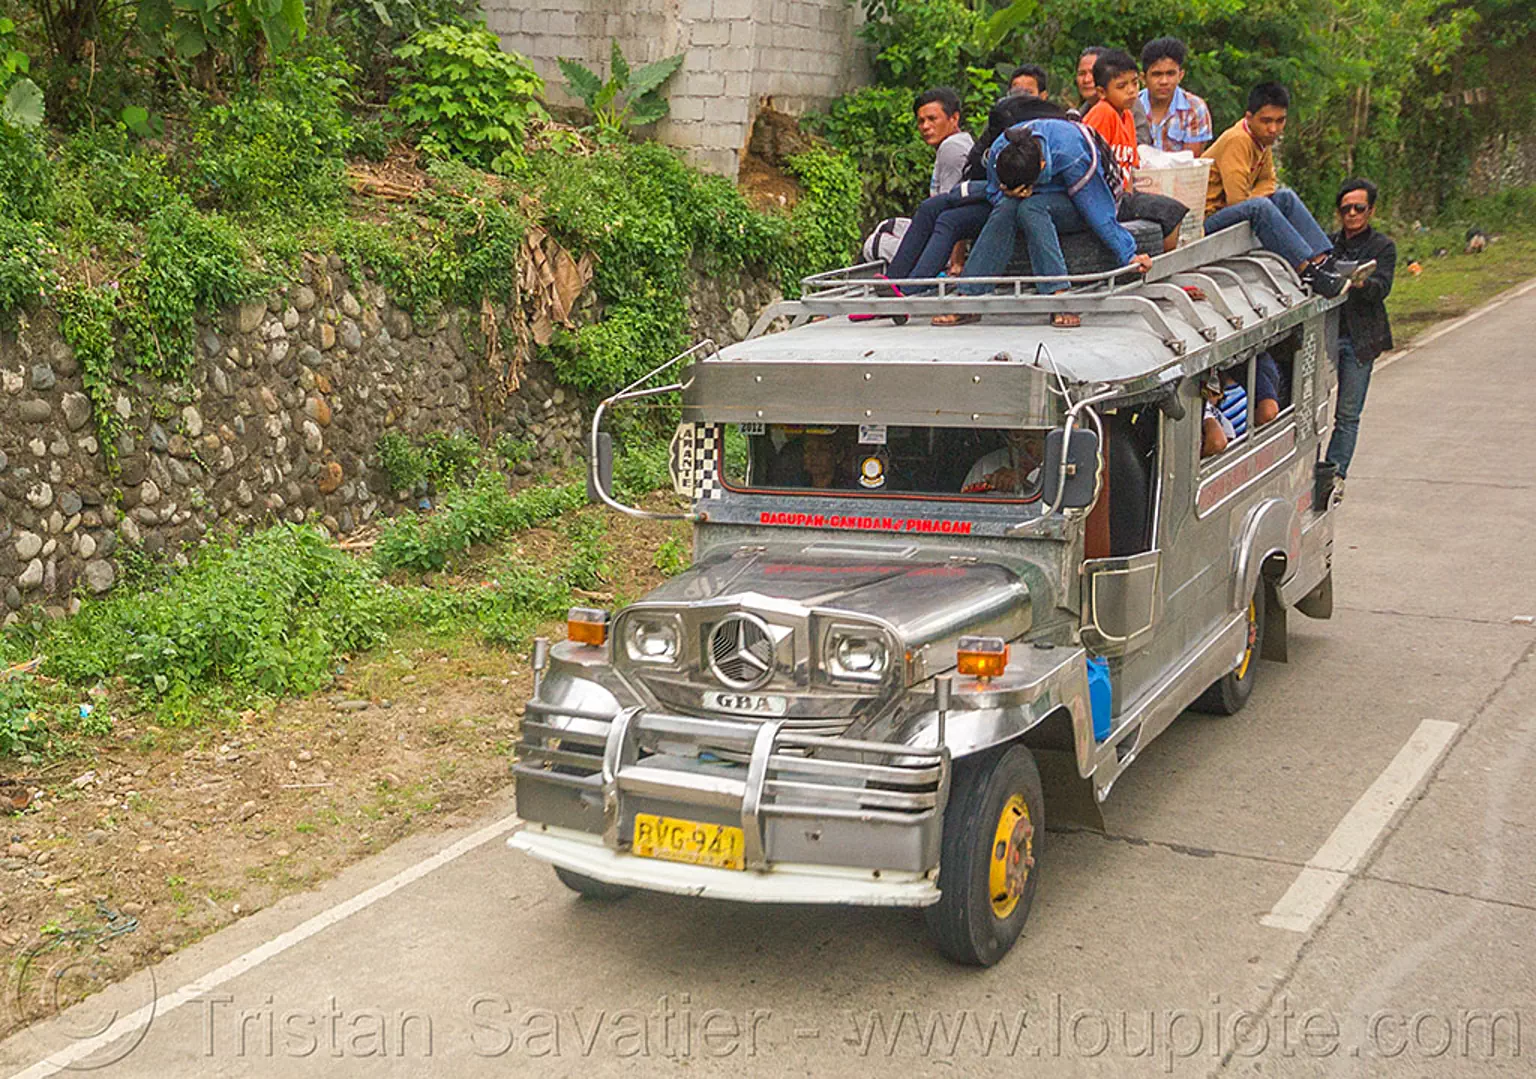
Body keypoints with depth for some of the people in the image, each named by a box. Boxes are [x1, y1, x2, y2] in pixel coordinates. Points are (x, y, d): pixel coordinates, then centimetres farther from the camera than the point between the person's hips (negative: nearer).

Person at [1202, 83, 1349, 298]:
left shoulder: (1263, 137, 8)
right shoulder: (1237, 141, -21)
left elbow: (1268, 182, 15)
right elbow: (1236, 199, -27)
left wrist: (1252, 198, -7)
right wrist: (1254, 202, -6)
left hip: (1229, 210, 10)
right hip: (1206, 221, -10)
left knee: (1285, 197, 5)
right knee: (1258, 206, -31)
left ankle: (1323, 262, -5)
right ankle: (1308, 271, -30)